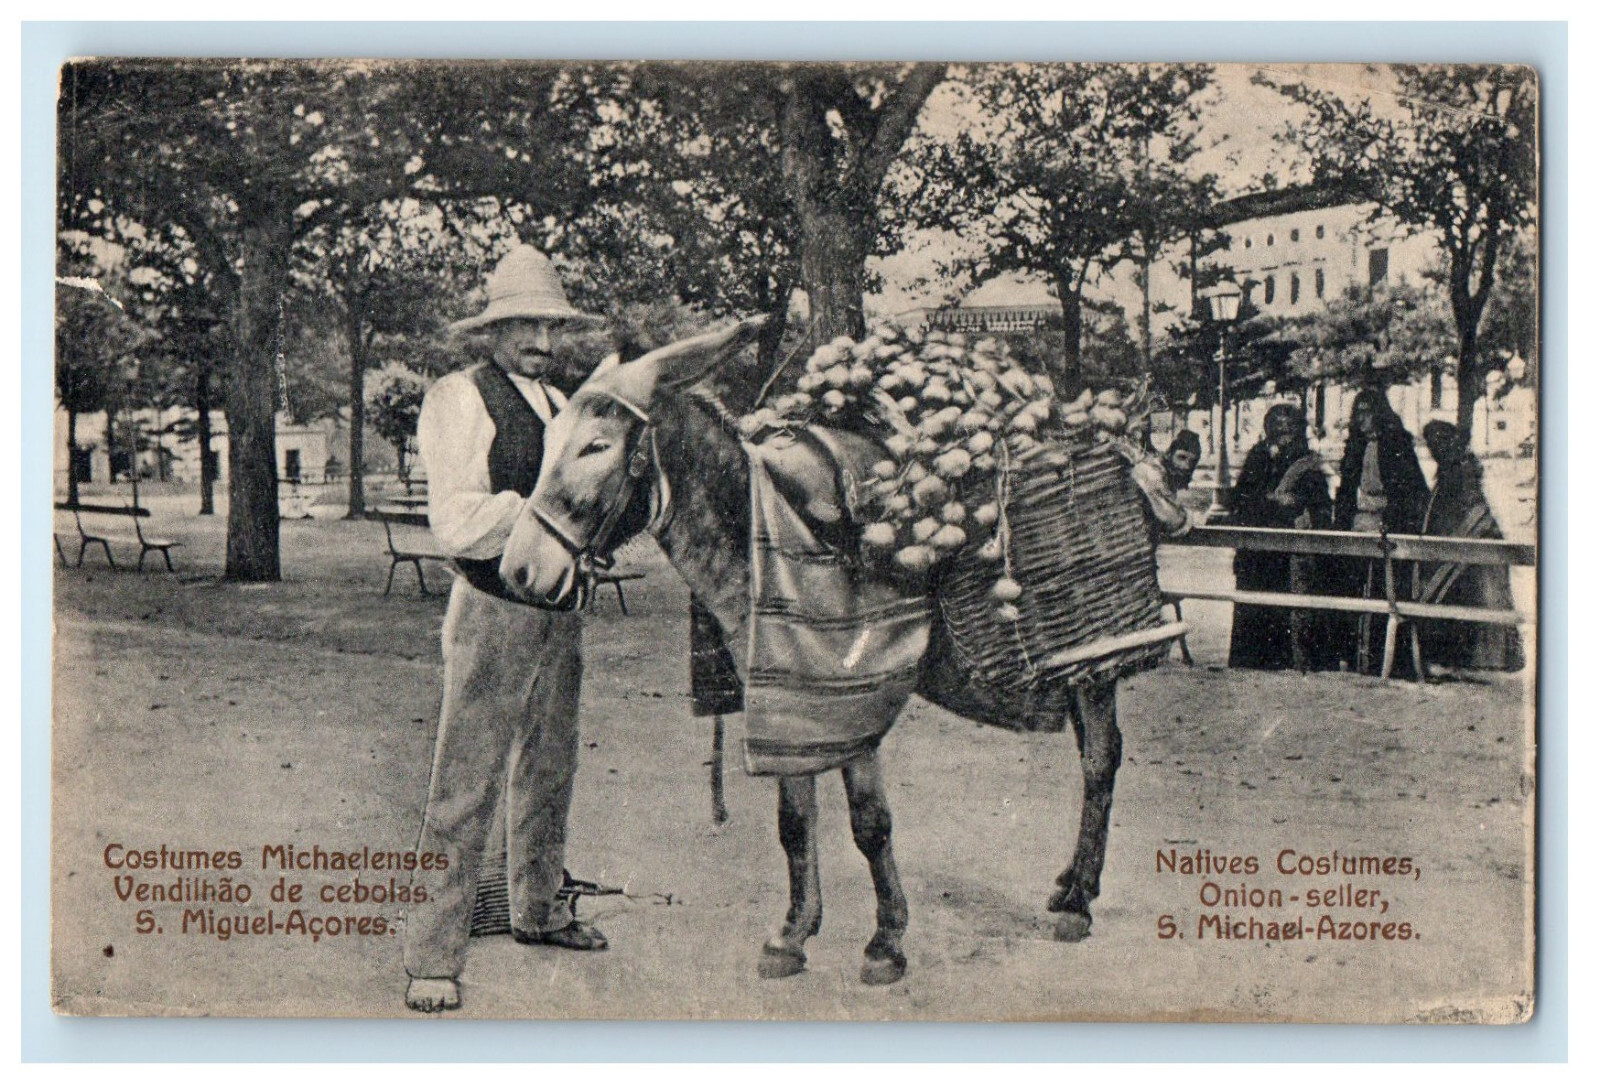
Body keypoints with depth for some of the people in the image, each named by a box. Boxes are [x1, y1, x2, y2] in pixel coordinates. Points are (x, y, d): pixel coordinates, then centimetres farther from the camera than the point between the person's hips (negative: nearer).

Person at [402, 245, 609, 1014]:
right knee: (466, 788, -6)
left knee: (549, 770, 19)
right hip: (494, 613, -8)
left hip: (560, 611, 8)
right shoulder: (457, 401, -10)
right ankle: (431, 958, 0)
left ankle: (537, 910, 36)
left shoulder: (560, 405, 13)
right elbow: (459, 526, -20)